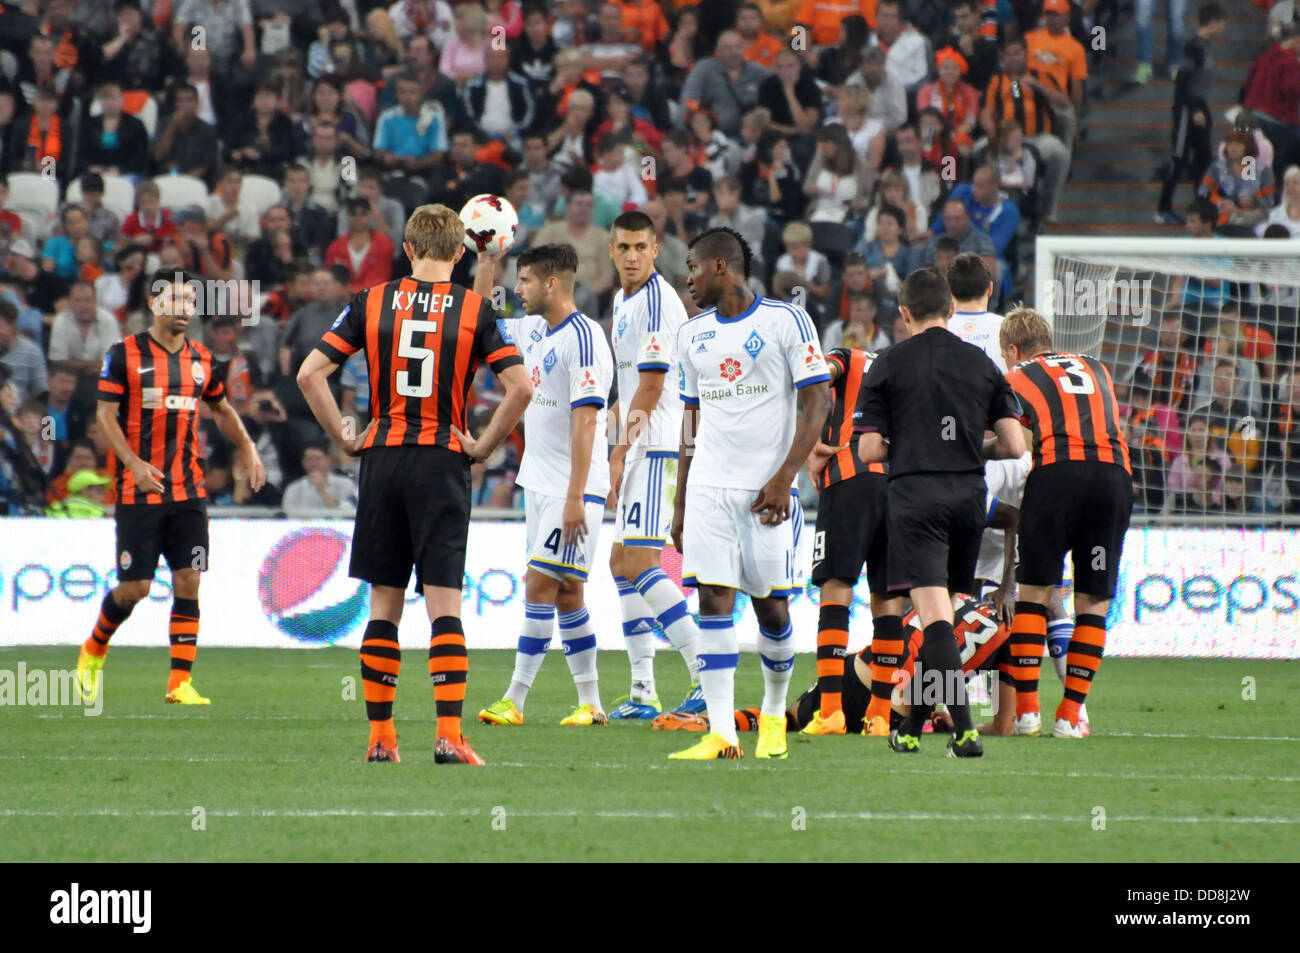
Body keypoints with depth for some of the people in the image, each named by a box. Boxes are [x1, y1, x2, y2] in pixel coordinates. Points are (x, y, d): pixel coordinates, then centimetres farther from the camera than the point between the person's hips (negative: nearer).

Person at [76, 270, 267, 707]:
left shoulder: (201, 359, 10)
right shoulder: (124, 355, -4)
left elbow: (221, 409, 26)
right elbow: (105, 415, -5)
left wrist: (246, 447, 10)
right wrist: (135, 463, -18)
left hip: (188, 490, 4)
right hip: (138, 490, -4)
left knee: (188, 583, -4)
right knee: (134, 587, -3)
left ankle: (181, 682, -2)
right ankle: (94, 650, 25)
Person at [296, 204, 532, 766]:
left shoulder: (372, 302, 3)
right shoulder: (475, 310, -1)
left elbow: (310, 373, 0)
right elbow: (520, 387, -9)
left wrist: (344, 438, 6)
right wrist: (485, 445, 1)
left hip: (382, 462, 2)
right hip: (443, 463, -2)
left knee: (384, 603, 9)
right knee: (444, 603, -3)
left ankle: (380, 737, 10)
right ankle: (449, 736, -13)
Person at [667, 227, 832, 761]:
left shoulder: (786, 321, -4)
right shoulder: (693, 335, 14)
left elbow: (816, 403, -6)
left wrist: (784, 477, -15)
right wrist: (680, 502, 16)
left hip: (767, 490, -4)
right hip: (709, 488, 4)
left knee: (771, 606, 1)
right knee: (713, 601, -7)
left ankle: (773, 714, 24)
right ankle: (721, 733, -9)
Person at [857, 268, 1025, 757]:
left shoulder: (890, 363, 0)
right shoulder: (981, 363, 9)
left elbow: (869, 451, -4)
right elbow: (1014, 445, 5)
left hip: (915, 494, -4)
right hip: (969, 495, 4)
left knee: (935, 613, -11)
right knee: (938, 616, 15)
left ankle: (964, 729, -26)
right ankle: (910, 729, 24)